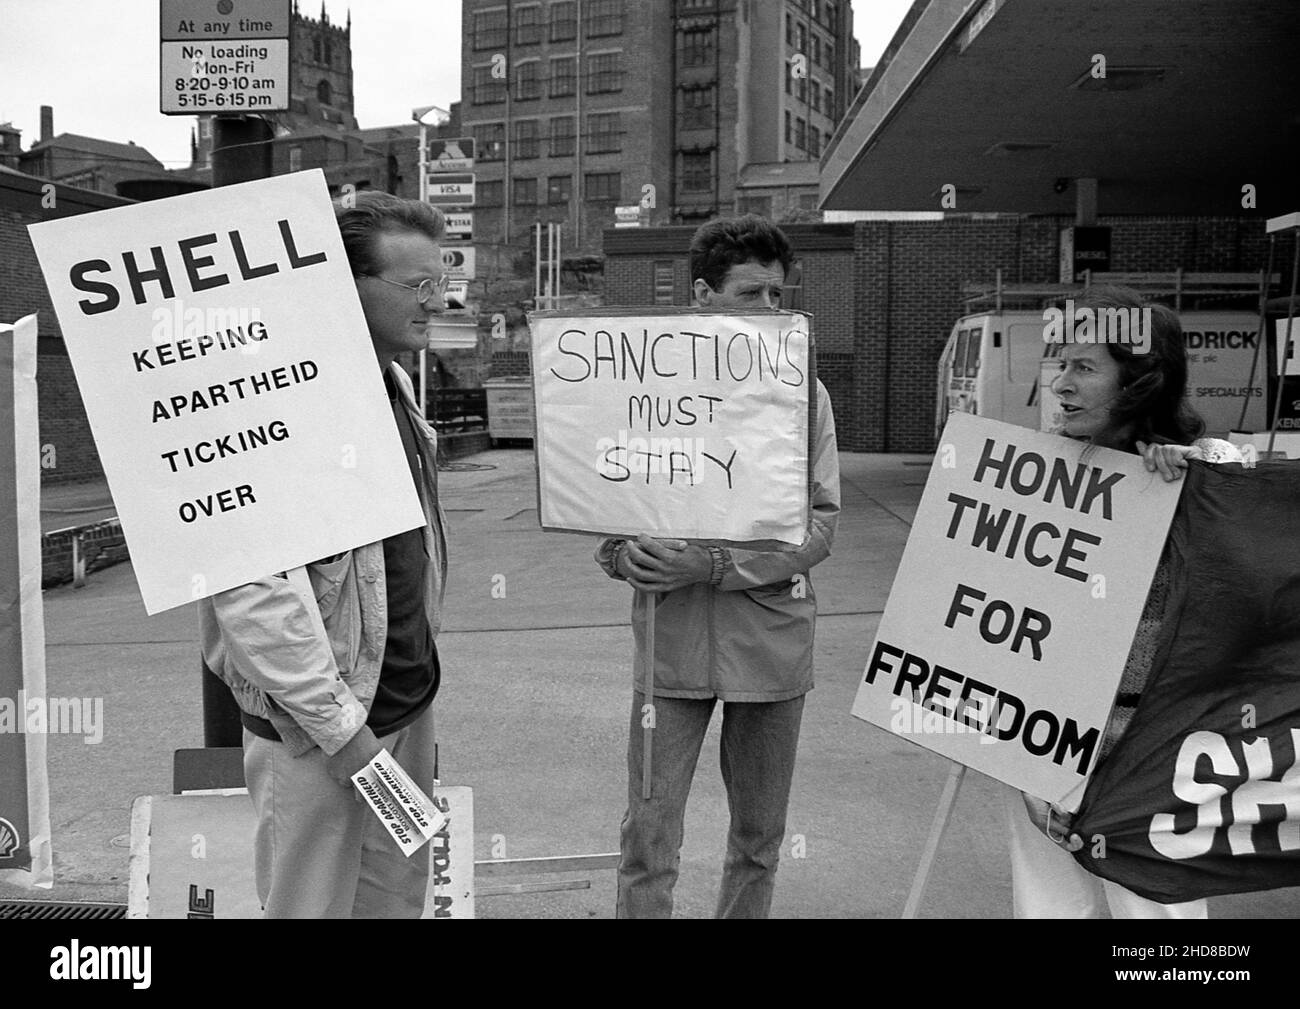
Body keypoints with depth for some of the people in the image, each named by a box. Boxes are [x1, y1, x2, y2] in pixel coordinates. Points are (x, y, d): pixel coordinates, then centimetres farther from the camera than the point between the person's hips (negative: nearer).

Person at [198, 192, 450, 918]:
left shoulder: (395, 381, 9)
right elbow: (252, 582, -27)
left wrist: (420, 666, 17)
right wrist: (337, 726, -22)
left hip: (410, 700, 8)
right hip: (319, 727, -8)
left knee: (399, 896, 19)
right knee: (315, 904, 7)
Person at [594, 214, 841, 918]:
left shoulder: (803, 393, 1)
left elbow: (819, 525, -7)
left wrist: (714, 566, -20)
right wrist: (628, 554, -20)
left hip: (771, 639, 1)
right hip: (671, 635, -1)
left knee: (759, 835, 15)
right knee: (649, 835, 2)